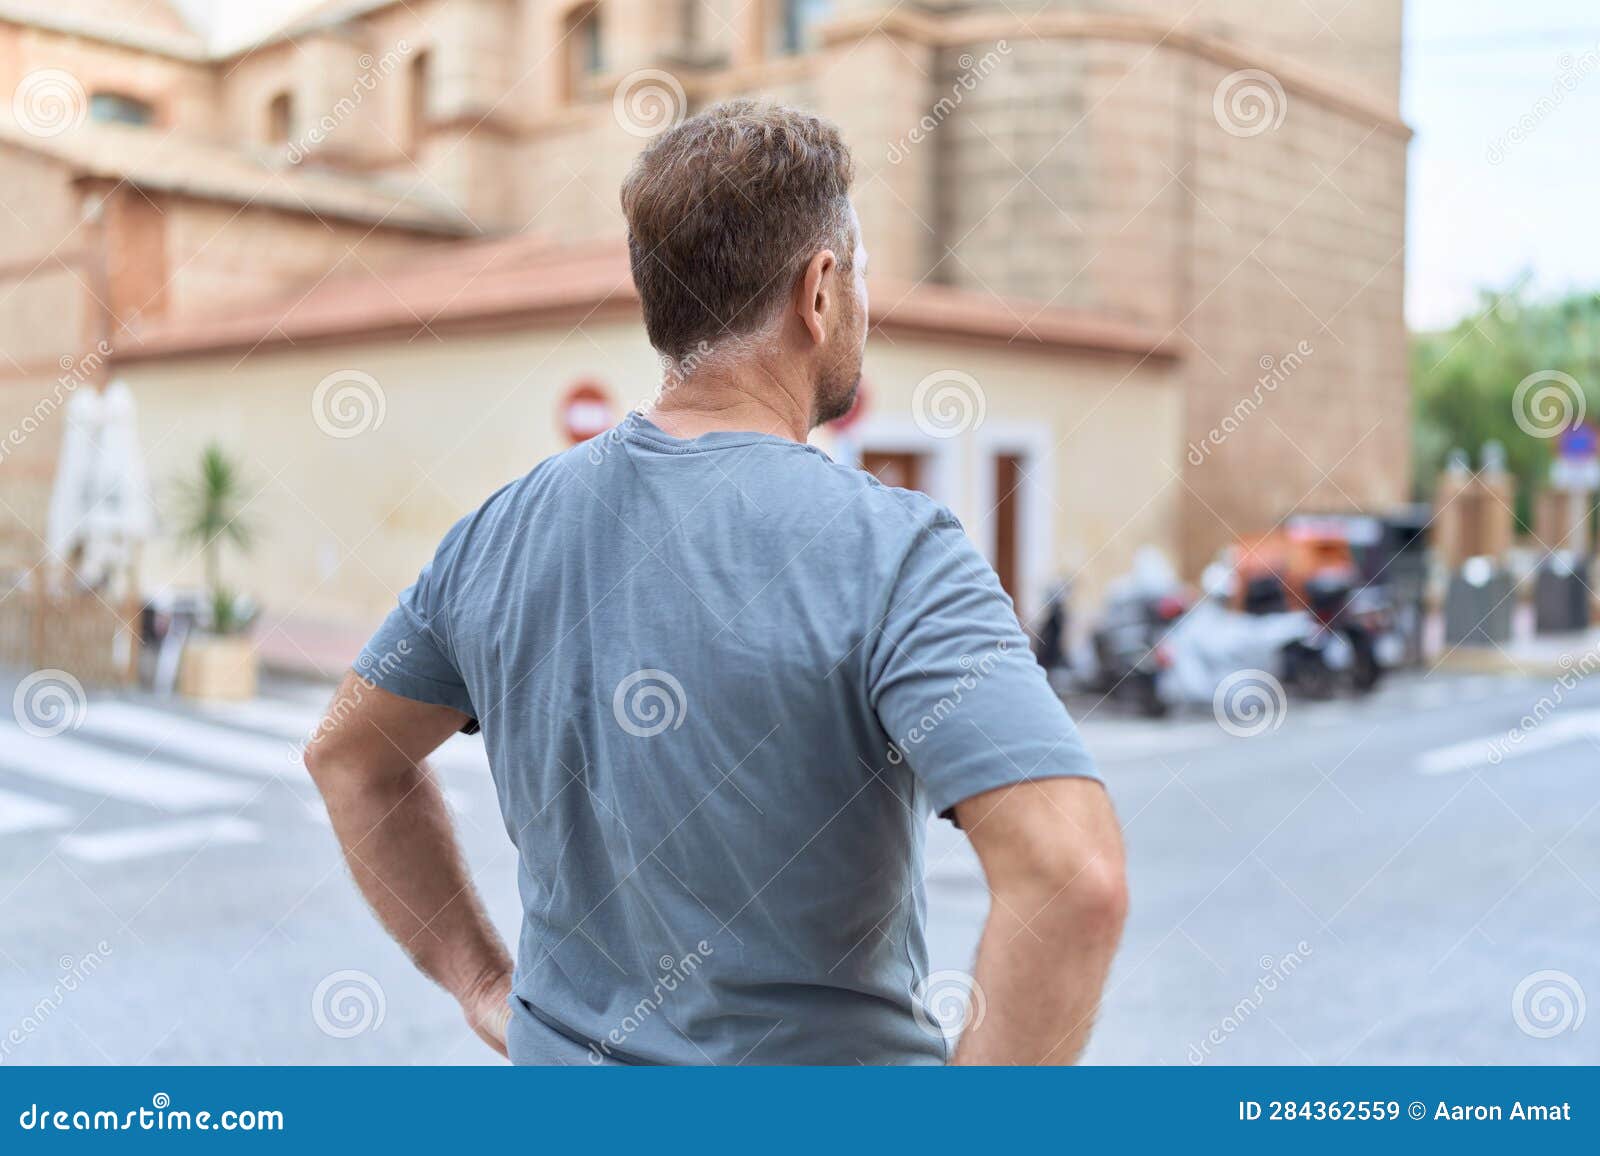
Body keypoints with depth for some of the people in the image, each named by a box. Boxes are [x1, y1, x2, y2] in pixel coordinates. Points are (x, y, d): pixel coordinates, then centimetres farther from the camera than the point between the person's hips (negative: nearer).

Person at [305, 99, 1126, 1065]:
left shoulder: (504, 528, -4)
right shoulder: (892, 553, -23)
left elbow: (351, 754, 10)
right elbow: (1076, 879, -32)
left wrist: (485, 985, 11)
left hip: (565, 1050, 5)